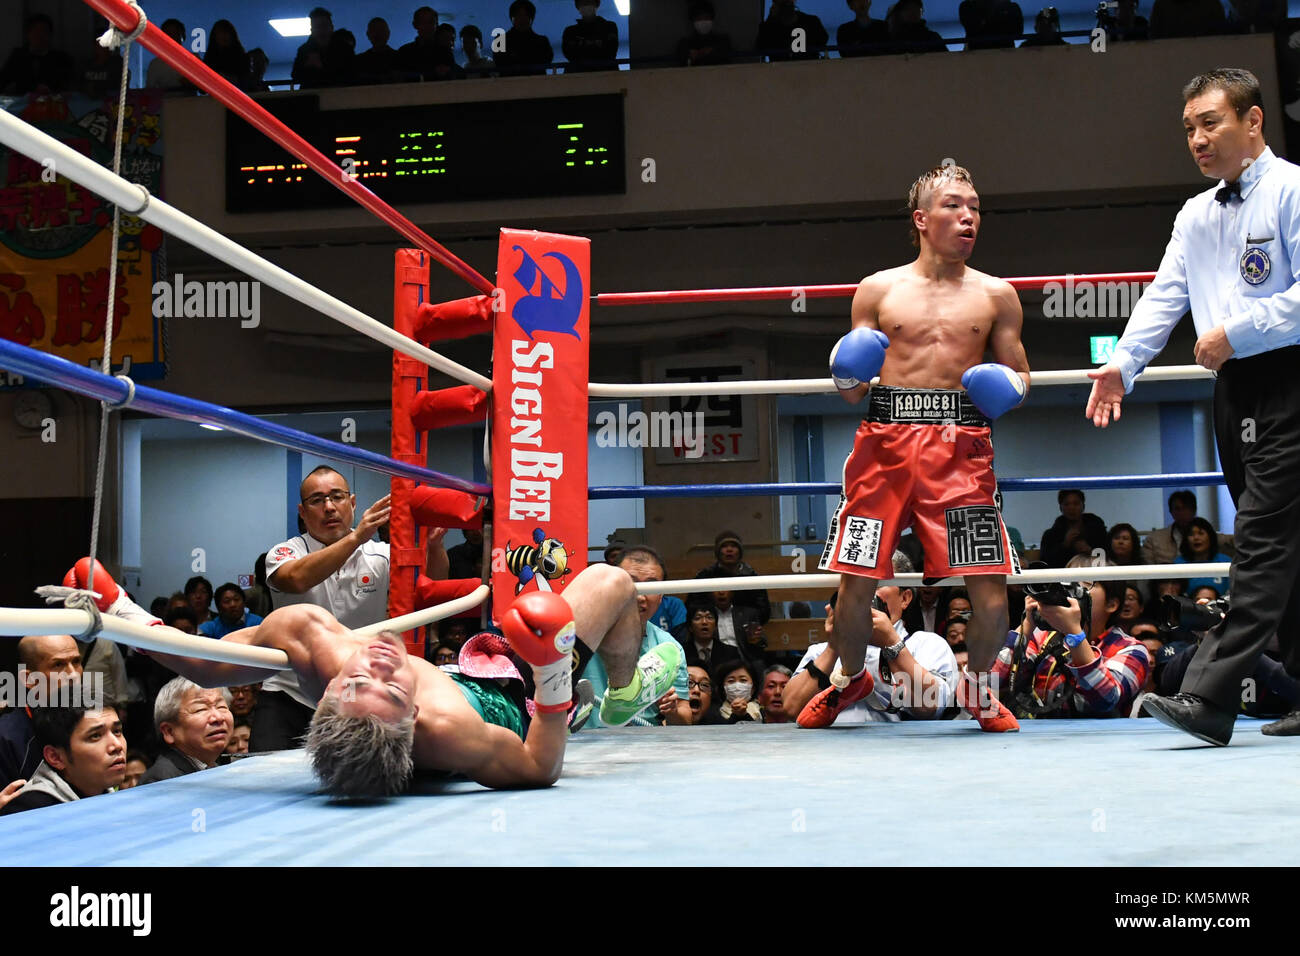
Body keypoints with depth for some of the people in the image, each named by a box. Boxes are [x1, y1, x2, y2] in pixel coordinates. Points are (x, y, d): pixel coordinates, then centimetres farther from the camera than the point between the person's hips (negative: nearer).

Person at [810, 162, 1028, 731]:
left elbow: (1018, 373, 19)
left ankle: (978, 687, 20)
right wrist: (847, 381, -8)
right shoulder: (878, 290, 12)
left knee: (989, 581, -7)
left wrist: (1009, 389, -3)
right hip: (885, 439, 0)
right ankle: (849, 677, 29)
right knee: (856, 578, 0)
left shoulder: (996, 295, 13)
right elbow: (853, 389, 15)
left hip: (961, 445, 0)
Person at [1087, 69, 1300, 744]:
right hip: (1234, 390, 8)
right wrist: (1123, 364, -4)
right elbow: (1164, 296, 10)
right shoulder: (1194, 215, 19)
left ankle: (1209, 699, -20)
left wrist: (1236, 333, -14)